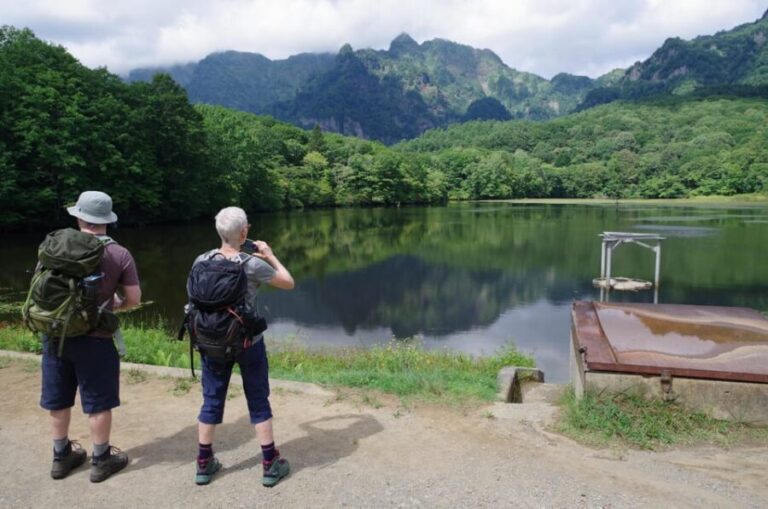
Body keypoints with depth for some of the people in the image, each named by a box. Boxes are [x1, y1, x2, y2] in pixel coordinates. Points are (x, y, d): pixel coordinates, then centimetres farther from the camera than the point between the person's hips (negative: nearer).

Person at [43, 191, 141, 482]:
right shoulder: (119, 255, -11)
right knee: (98, 403, 9)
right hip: (94, 339, -4)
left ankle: (61, 456, 34)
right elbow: (134, 299, -8)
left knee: (58, 400, 18)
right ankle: (101, 460, 22)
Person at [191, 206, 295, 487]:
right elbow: (288, 282, -5)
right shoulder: (252, 265, -18)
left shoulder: (201, 261, -6)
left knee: (211, 401, 17)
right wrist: (270, 255, 5)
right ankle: (270, 465, 20)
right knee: (258, 401, 10)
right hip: (248, 342, -3)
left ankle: (204, 464, 28)